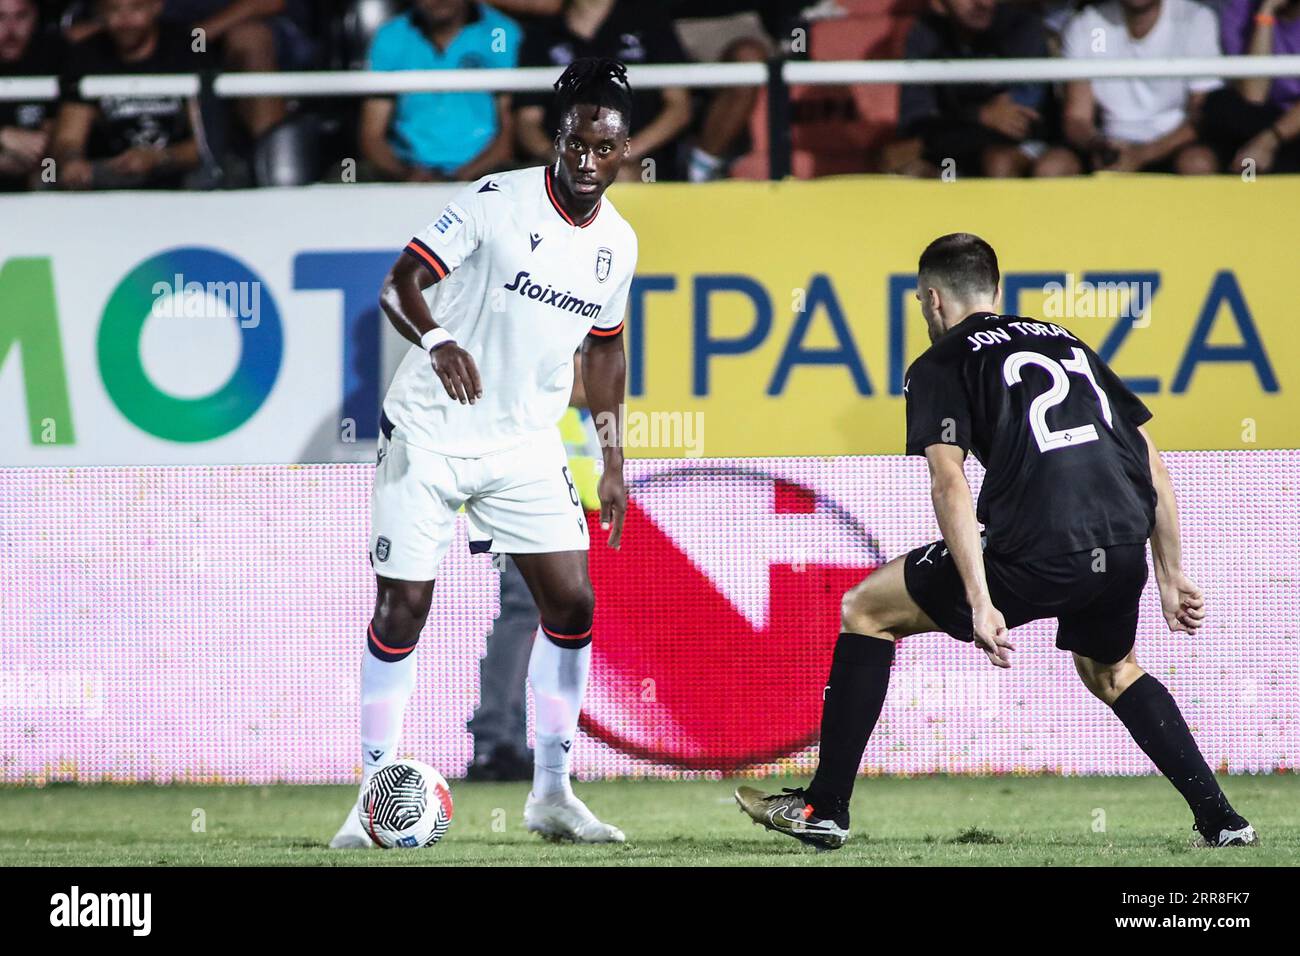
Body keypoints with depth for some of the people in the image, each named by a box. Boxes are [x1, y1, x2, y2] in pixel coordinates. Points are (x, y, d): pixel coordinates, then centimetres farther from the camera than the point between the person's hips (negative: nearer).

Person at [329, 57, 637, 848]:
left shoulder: (618, 243, 5)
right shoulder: (500, 202, -13)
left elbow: (604, 349, 18)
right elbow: (399, 283, -15)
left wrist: (614, 463, 15)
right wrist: (437, 340, -35)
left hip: (526, 448, 5)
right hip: (429, 434, -5)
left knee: (573, 605, -3)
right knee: (402, 606, -6)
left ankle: (552, 793, 9)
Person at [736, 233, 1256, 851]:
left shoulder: (941, 365, 10)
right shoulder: (1067, 343, 27)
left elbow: (949, 483, -7)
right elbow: (1152, 467, 23)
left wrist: (981, 603, -13)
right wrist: (1171, 577, 26)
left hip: (1038, 553, -6)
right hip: (1125, 548, 6)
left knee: (865, 611, 13)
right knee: (1110, 673, 36)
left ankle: (825, 809, 11)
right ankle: (1220, 819, 27)